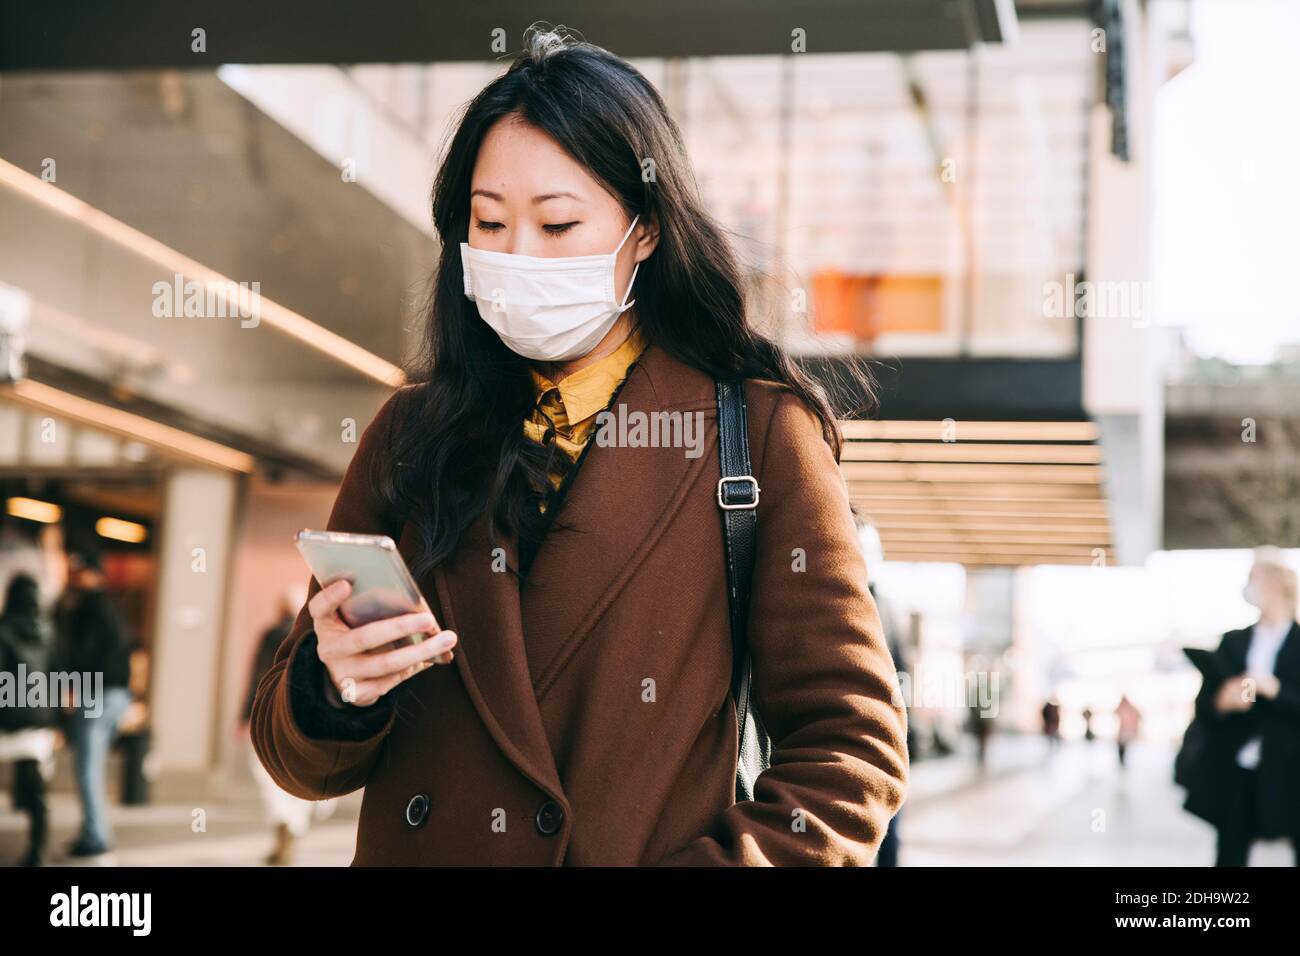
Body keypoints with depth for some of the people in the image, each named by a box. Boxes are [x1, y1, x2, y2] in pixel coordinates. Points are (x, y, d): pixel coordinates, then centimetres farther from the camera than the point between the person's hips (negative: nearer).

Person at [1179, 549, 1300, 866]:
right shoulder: (1232, 642, 11)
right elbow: (1203, 705, 9)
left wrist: (1274, 690, -20)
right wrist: (1221, 702, -11)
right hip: (1235, 777, 3)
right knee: (1229, 858, 6)